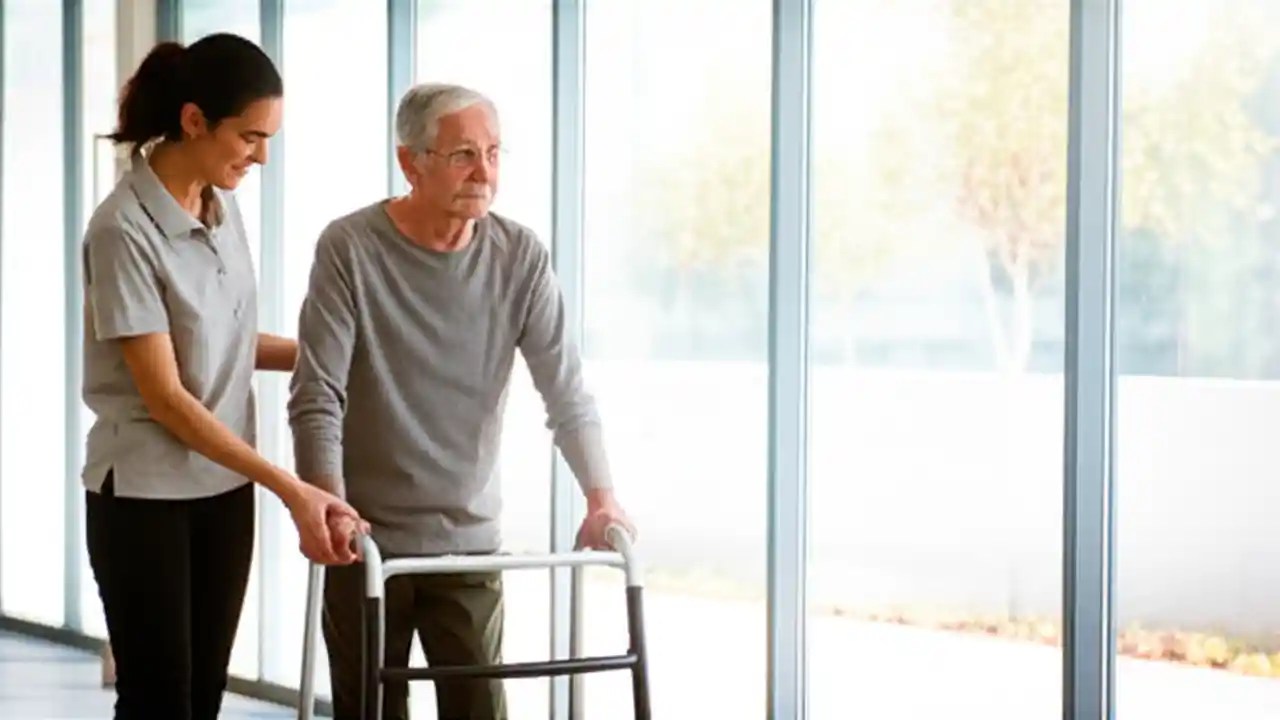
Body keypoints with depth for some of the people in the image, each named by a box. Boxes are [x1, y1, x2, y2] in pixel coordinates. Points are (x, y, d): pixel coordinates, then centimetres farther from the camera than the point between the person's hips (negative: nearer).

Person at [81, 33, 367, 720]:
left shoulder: (223, 204, 3)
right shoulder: (124, 230, -20)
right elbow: (165, 397, -21)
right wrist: (291, 490, -24)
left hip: (225, 488, 7)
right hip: (145, 495, -7)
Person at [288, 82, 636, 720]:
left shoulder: (521, 257, -2)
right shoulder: (350, 249, -10)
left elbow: (565, 390, -4)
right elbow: (317, 397, -12)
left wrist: (601, 499, -17)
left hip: (470, 542, 2)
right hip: (368, 541, -2)